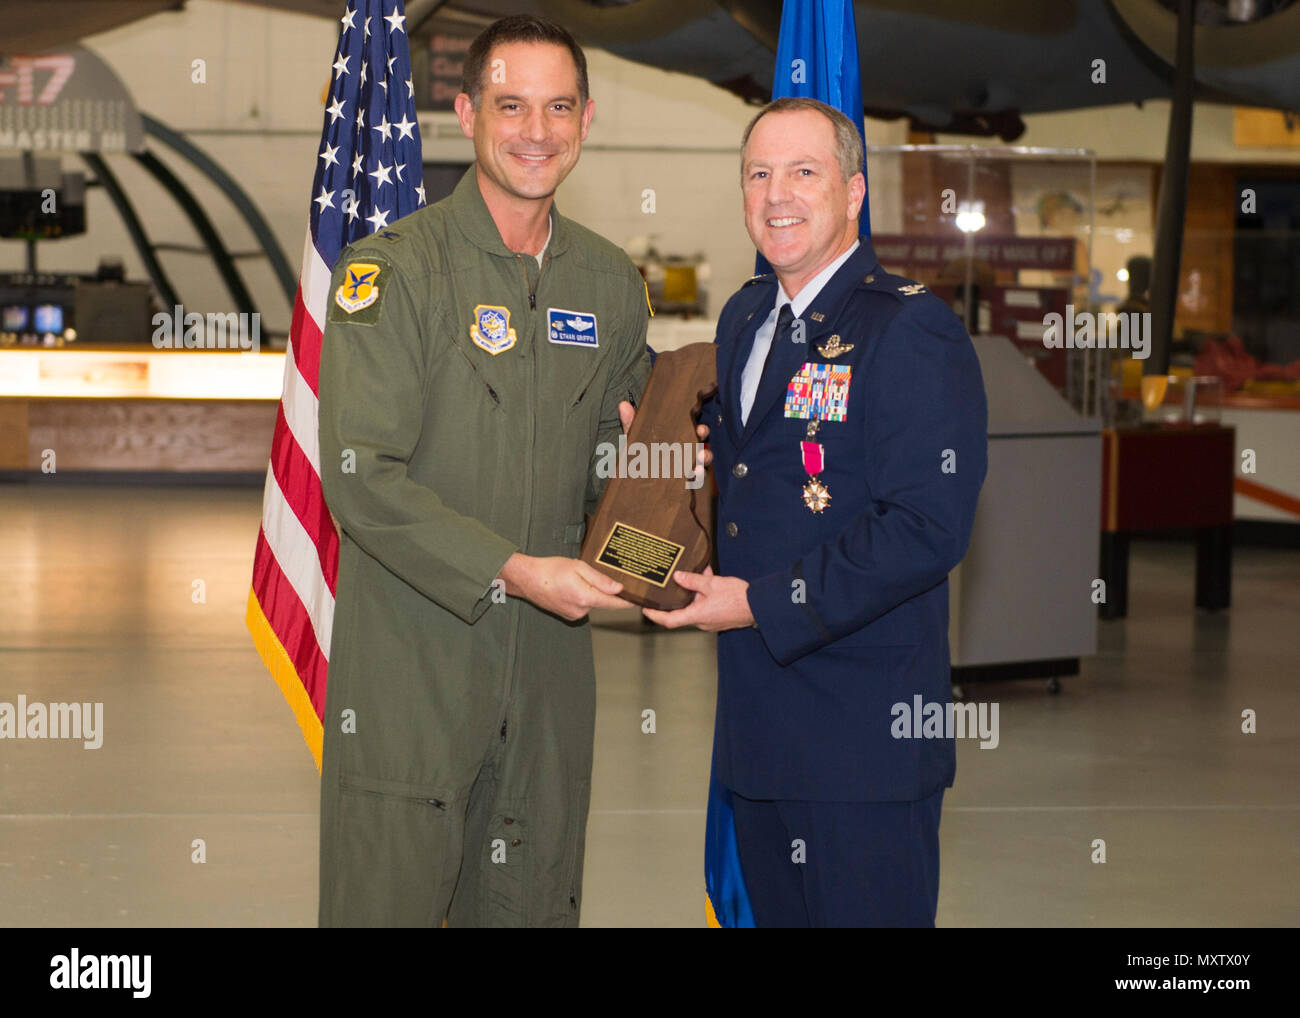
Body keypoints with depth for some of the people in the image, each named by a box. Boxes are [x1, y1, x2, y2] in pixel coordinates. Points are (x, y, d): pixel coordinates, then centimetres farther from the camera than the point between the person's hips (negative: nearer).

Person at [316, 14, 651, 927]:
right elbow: (360, 477, -15)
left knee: (536, 904, 11)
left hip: (550, 655, 5)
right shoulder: (393, 270, -9)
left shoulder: (612, 283, 8)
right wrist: (513, 572, -20)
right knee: (385, 900, -1)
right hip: (410, 662, -5)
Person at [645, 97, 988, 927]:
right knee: (777, 913, 16)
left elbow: (929, 529, -20)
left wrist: (765, 606, -18)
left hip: (865, 735, -8)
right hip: (760, 722, 8)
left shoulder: (913, 330, -13)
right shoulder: (745, 316, 15)